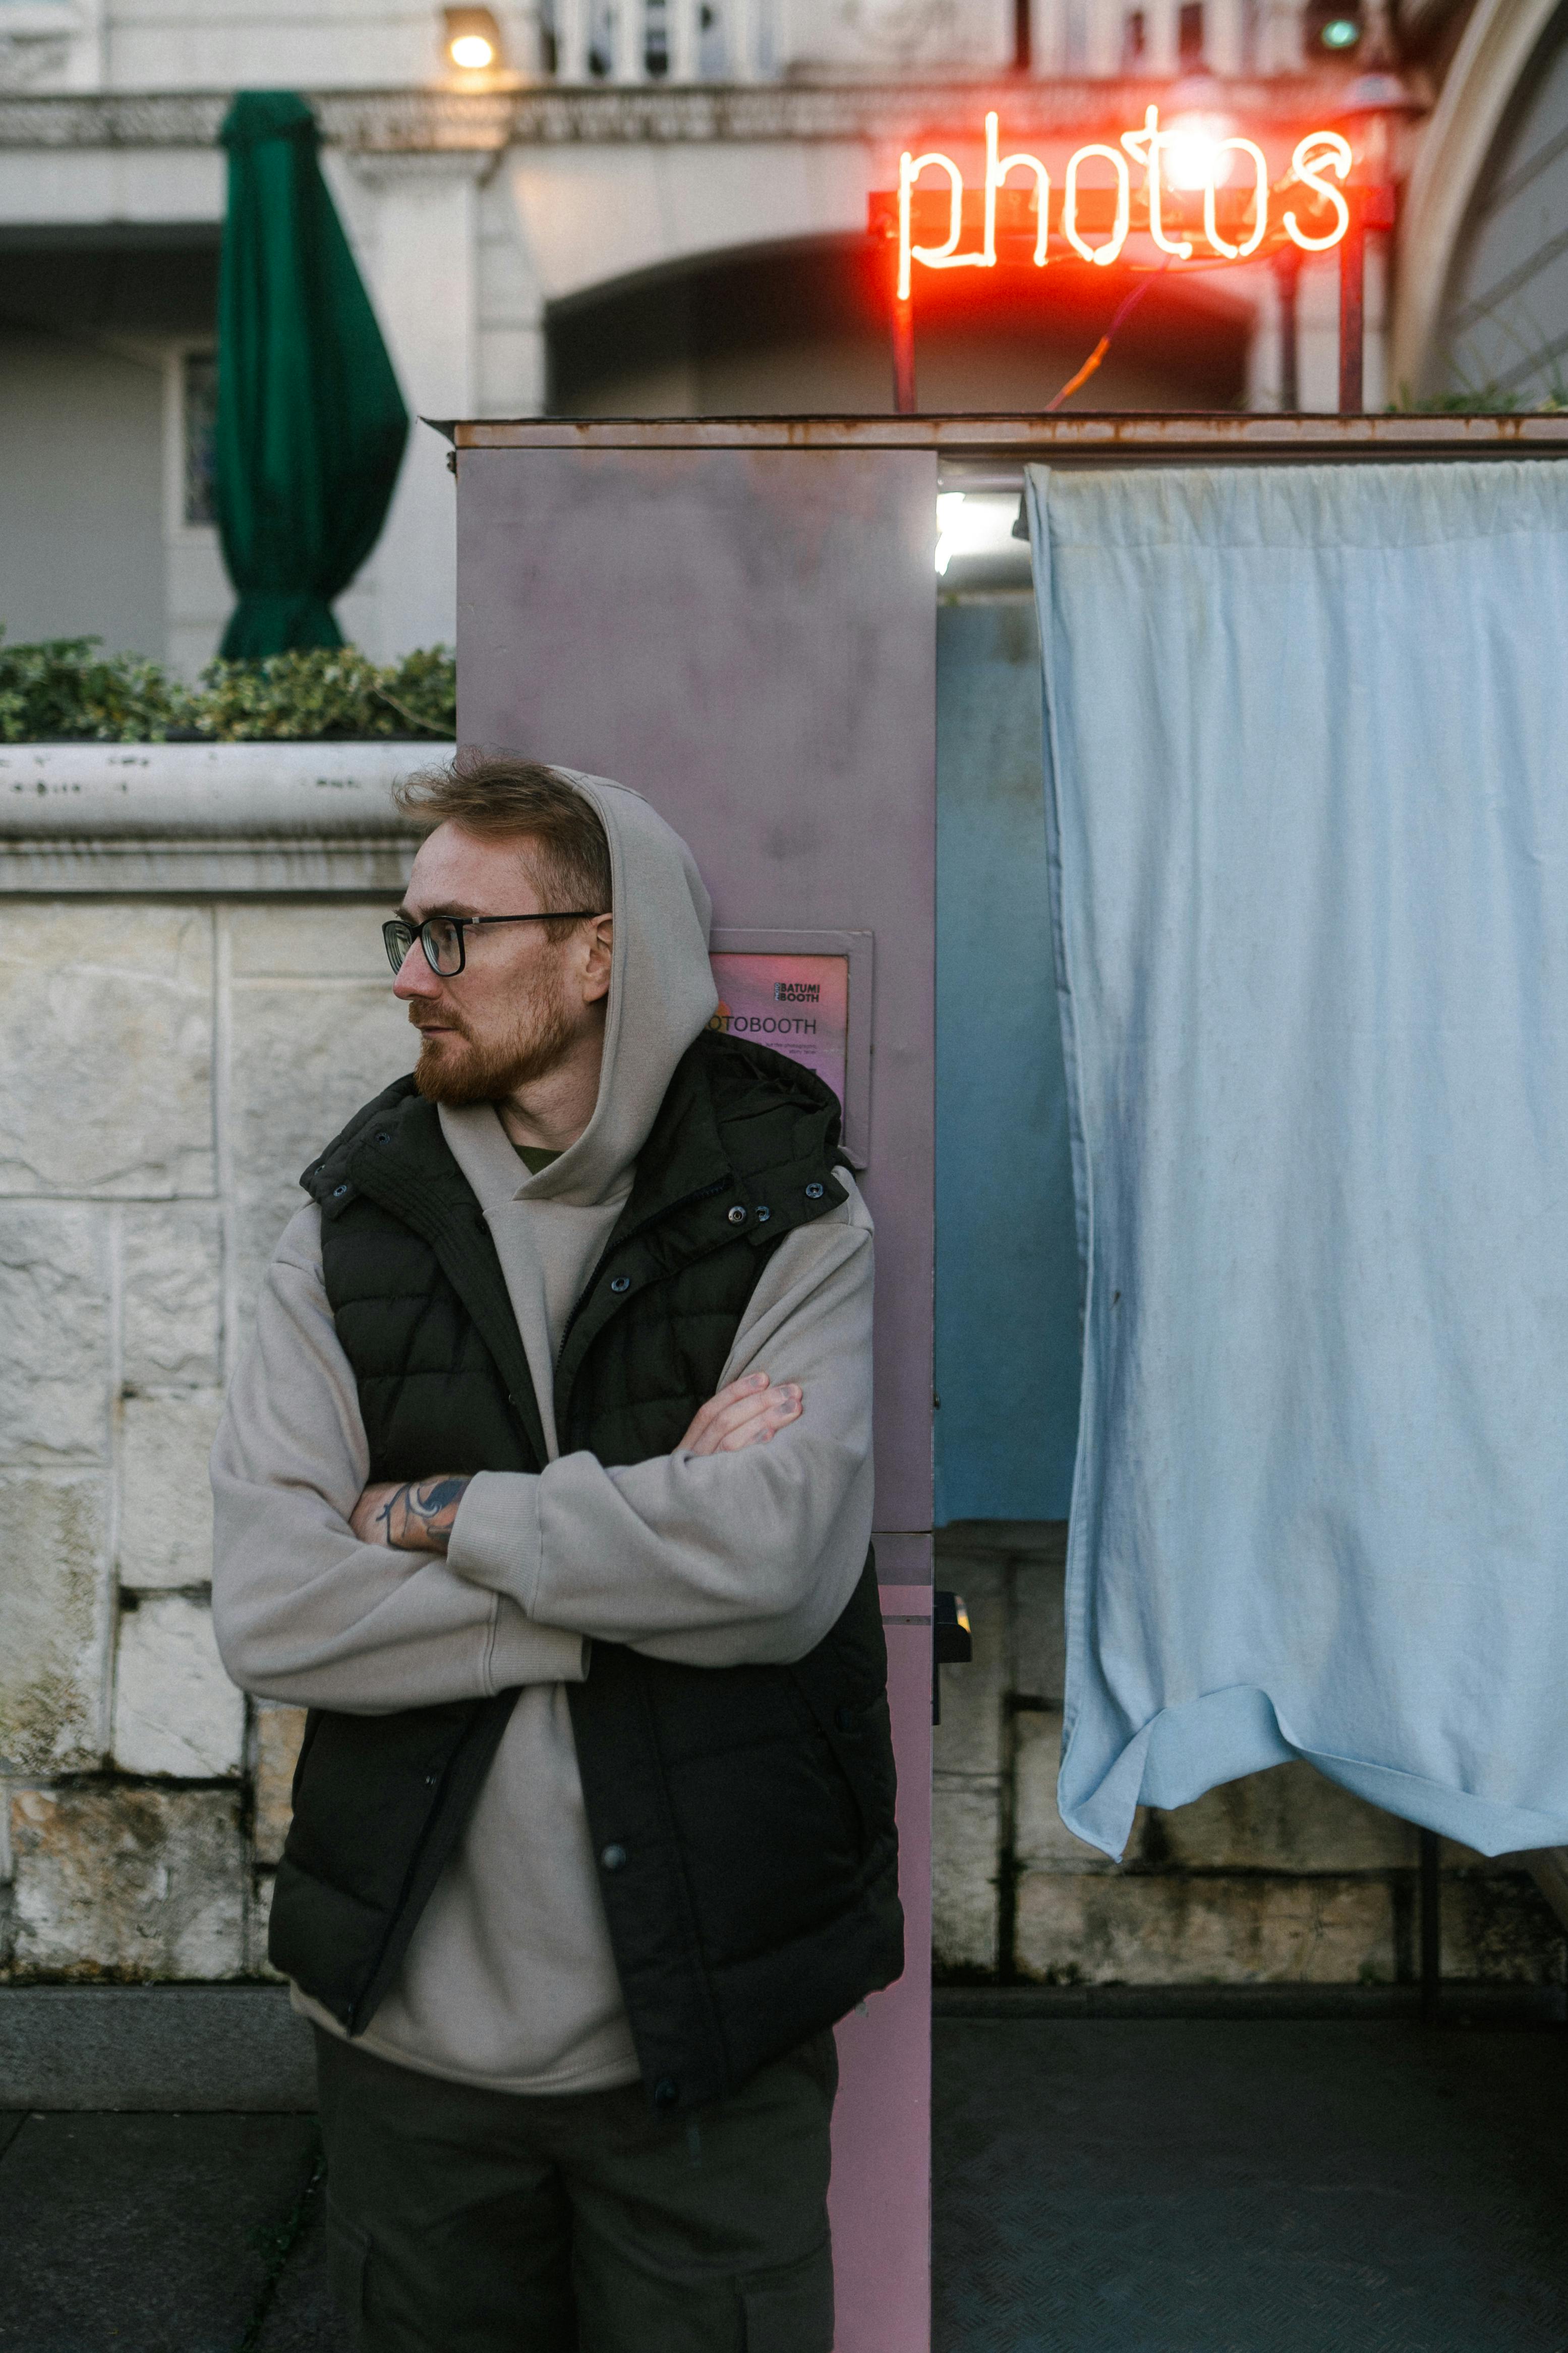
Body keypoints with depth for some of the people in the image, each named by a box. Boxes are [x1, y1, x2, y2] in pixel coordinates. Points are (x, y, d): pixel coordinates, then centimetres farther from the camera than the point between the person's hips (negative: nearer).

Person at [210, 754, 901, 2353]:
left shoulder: (790, 1222, -6)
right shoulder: (352, 1228, 0)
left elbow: (776, 1560, -22)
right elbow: (266, 1614, -11)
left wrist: (440, 1512, -13)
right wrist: (644, 1551, -17)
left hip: (709, 2037, -2)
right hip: (411, 2023, 2)